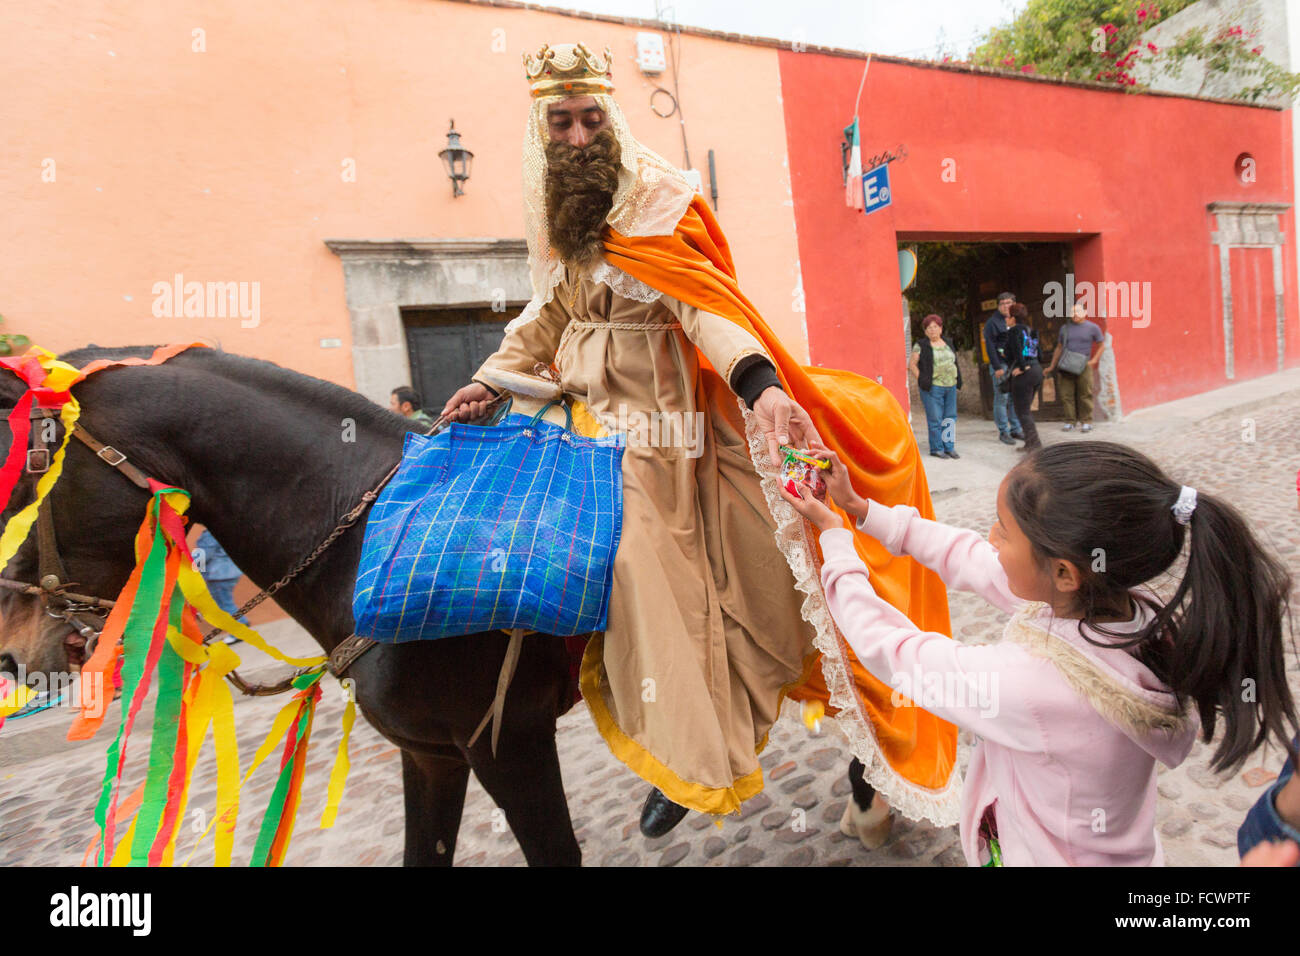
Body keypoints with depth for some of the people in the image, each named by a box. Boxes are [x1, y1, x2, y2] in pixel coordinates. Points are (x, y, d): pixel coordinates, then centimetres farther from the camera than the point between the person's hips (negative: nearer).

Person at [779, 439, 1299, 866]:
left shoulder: (1031, 684, -36)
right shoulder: (1133, 604, -16)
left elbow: (890, 646, -22)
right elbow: (970, 558, -7)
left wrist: (834, 536, -12)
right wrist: (860, 508, -3)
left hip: (1037, 854, -6)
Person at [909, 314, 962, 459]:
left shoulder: (948, 343, 14)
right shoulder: (921, 346, -3)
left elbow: (953, 361, 22)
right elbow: (912, 364, -4)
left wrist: (956, 379, 13)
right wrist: (922, 380, -10)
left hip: (951, 386, 6)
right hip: (932, 387, -6)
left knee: (950, 417, 7)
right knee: (935, 418, -4)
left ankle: (949, 447, 14)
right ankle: (936, 448, 5)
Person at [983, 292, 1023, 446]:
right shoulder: (992, 322, -4)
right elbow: (990, 346, -11)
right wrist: (997, 367, -16)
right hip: (1000, 365, -6)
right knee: (1001, 398, -5)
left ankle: (1016, 429, 15)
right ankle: (1003, 432, 0)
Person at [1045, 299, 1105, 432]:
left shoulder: (1093, 328, 6)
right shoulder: (1065, 328, 13)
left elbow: (1102, 345, 12)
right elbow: (1059, 348, 19)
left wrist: (1094, 360, -1)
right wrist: (1051, 367, 19)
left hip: (1083, 366, -2)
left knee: (1085, 395, -3)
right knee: (1066, 395, -1)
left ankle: (1086, 422, 4)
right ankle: (1070, 421, 6)